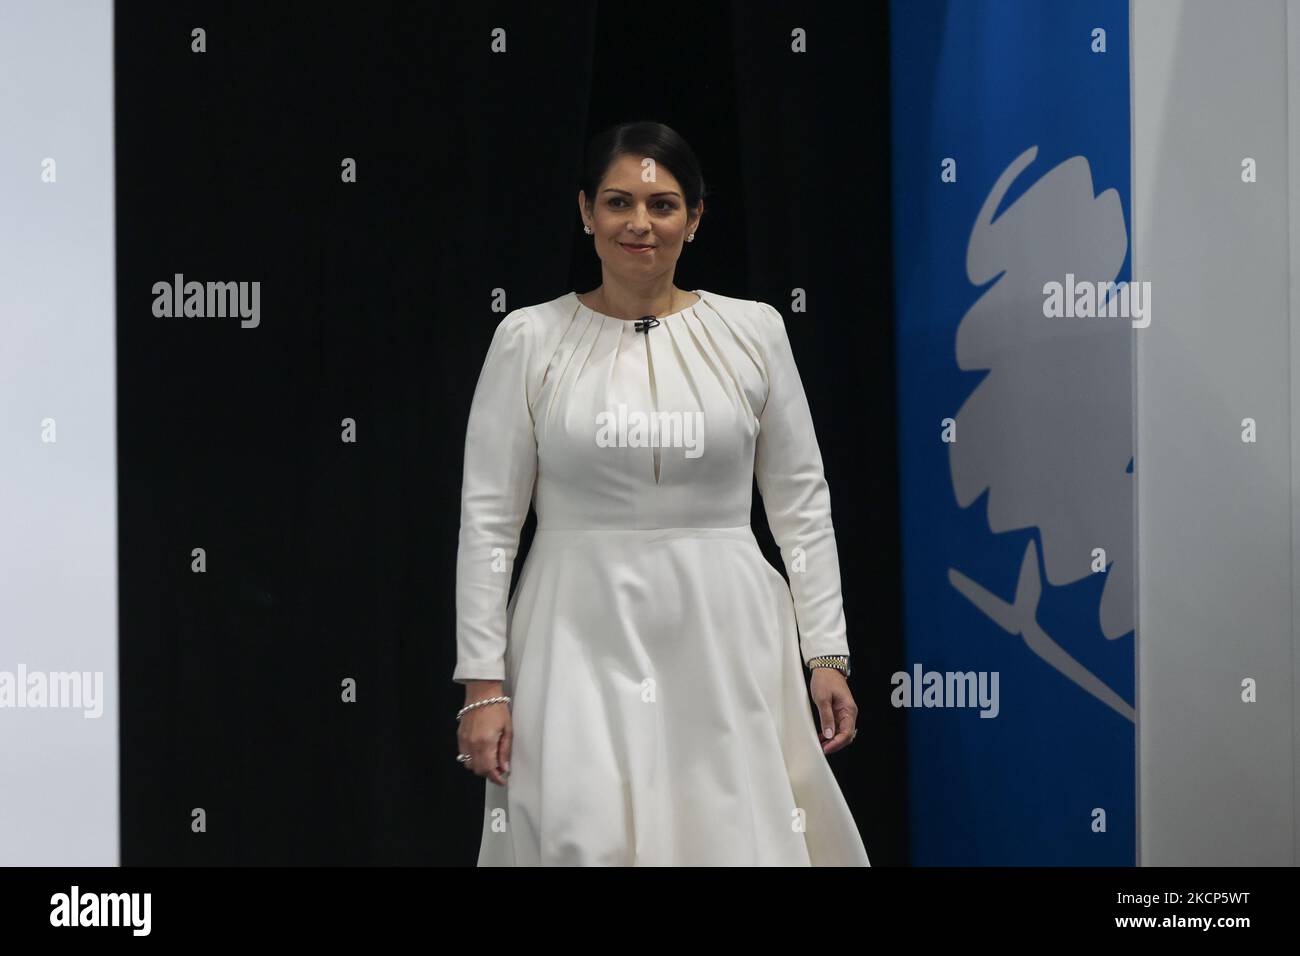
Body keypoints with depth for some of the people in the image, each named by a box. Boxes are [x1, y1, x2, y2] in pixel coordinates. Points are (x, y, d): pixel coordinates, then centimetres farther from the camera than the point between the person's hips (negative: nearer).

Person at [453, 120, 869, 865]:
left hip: (722, 640, 1)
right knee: (585, 843, -4)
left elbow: (801, 502, 7)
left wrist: (827, 655, 2)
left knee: (738, 839, 2)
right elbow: (489, 518, 0)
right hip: (582, 641, -1)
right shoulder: (530, 339, 0)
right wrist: (483, 681, -5)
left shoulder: (753, 331, 3)